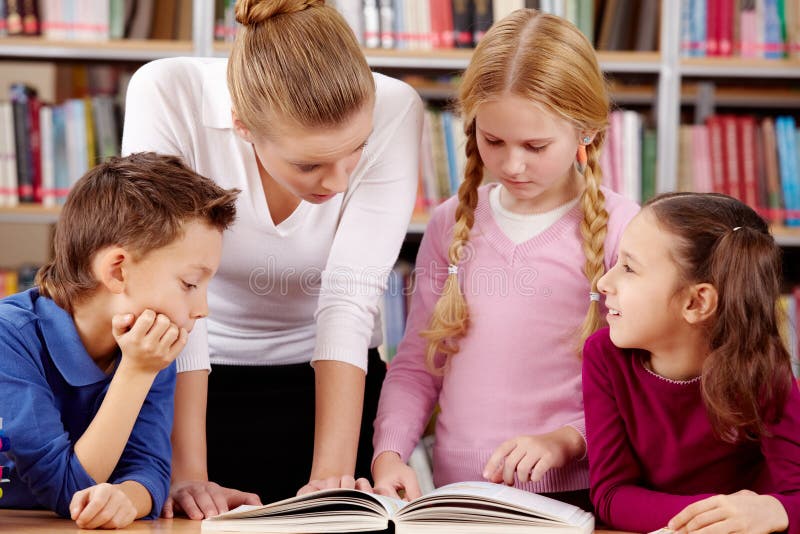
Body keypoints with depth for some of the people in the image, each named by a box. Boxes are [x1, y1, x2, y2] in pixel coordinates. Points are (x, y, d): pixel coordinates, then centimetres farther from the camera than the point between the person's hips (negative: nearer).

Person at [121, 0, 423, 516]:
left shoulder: (393, 111, -22)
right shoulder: (166, 96, -26)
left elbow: (351, 300, -25)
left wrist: (332, 475, -32)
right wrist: (187, 474, -30)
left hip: (326, 381, 1)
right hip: (200, 381, -1)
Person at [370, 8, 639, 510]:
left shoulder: (618, 227, -3)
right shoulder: (452, 223, 10)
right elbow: (416, 364, 14)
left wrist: (564, 440, -15)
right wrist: (389, 453, -1)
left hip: (573, 495, -3)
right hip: (455, 492, 4)